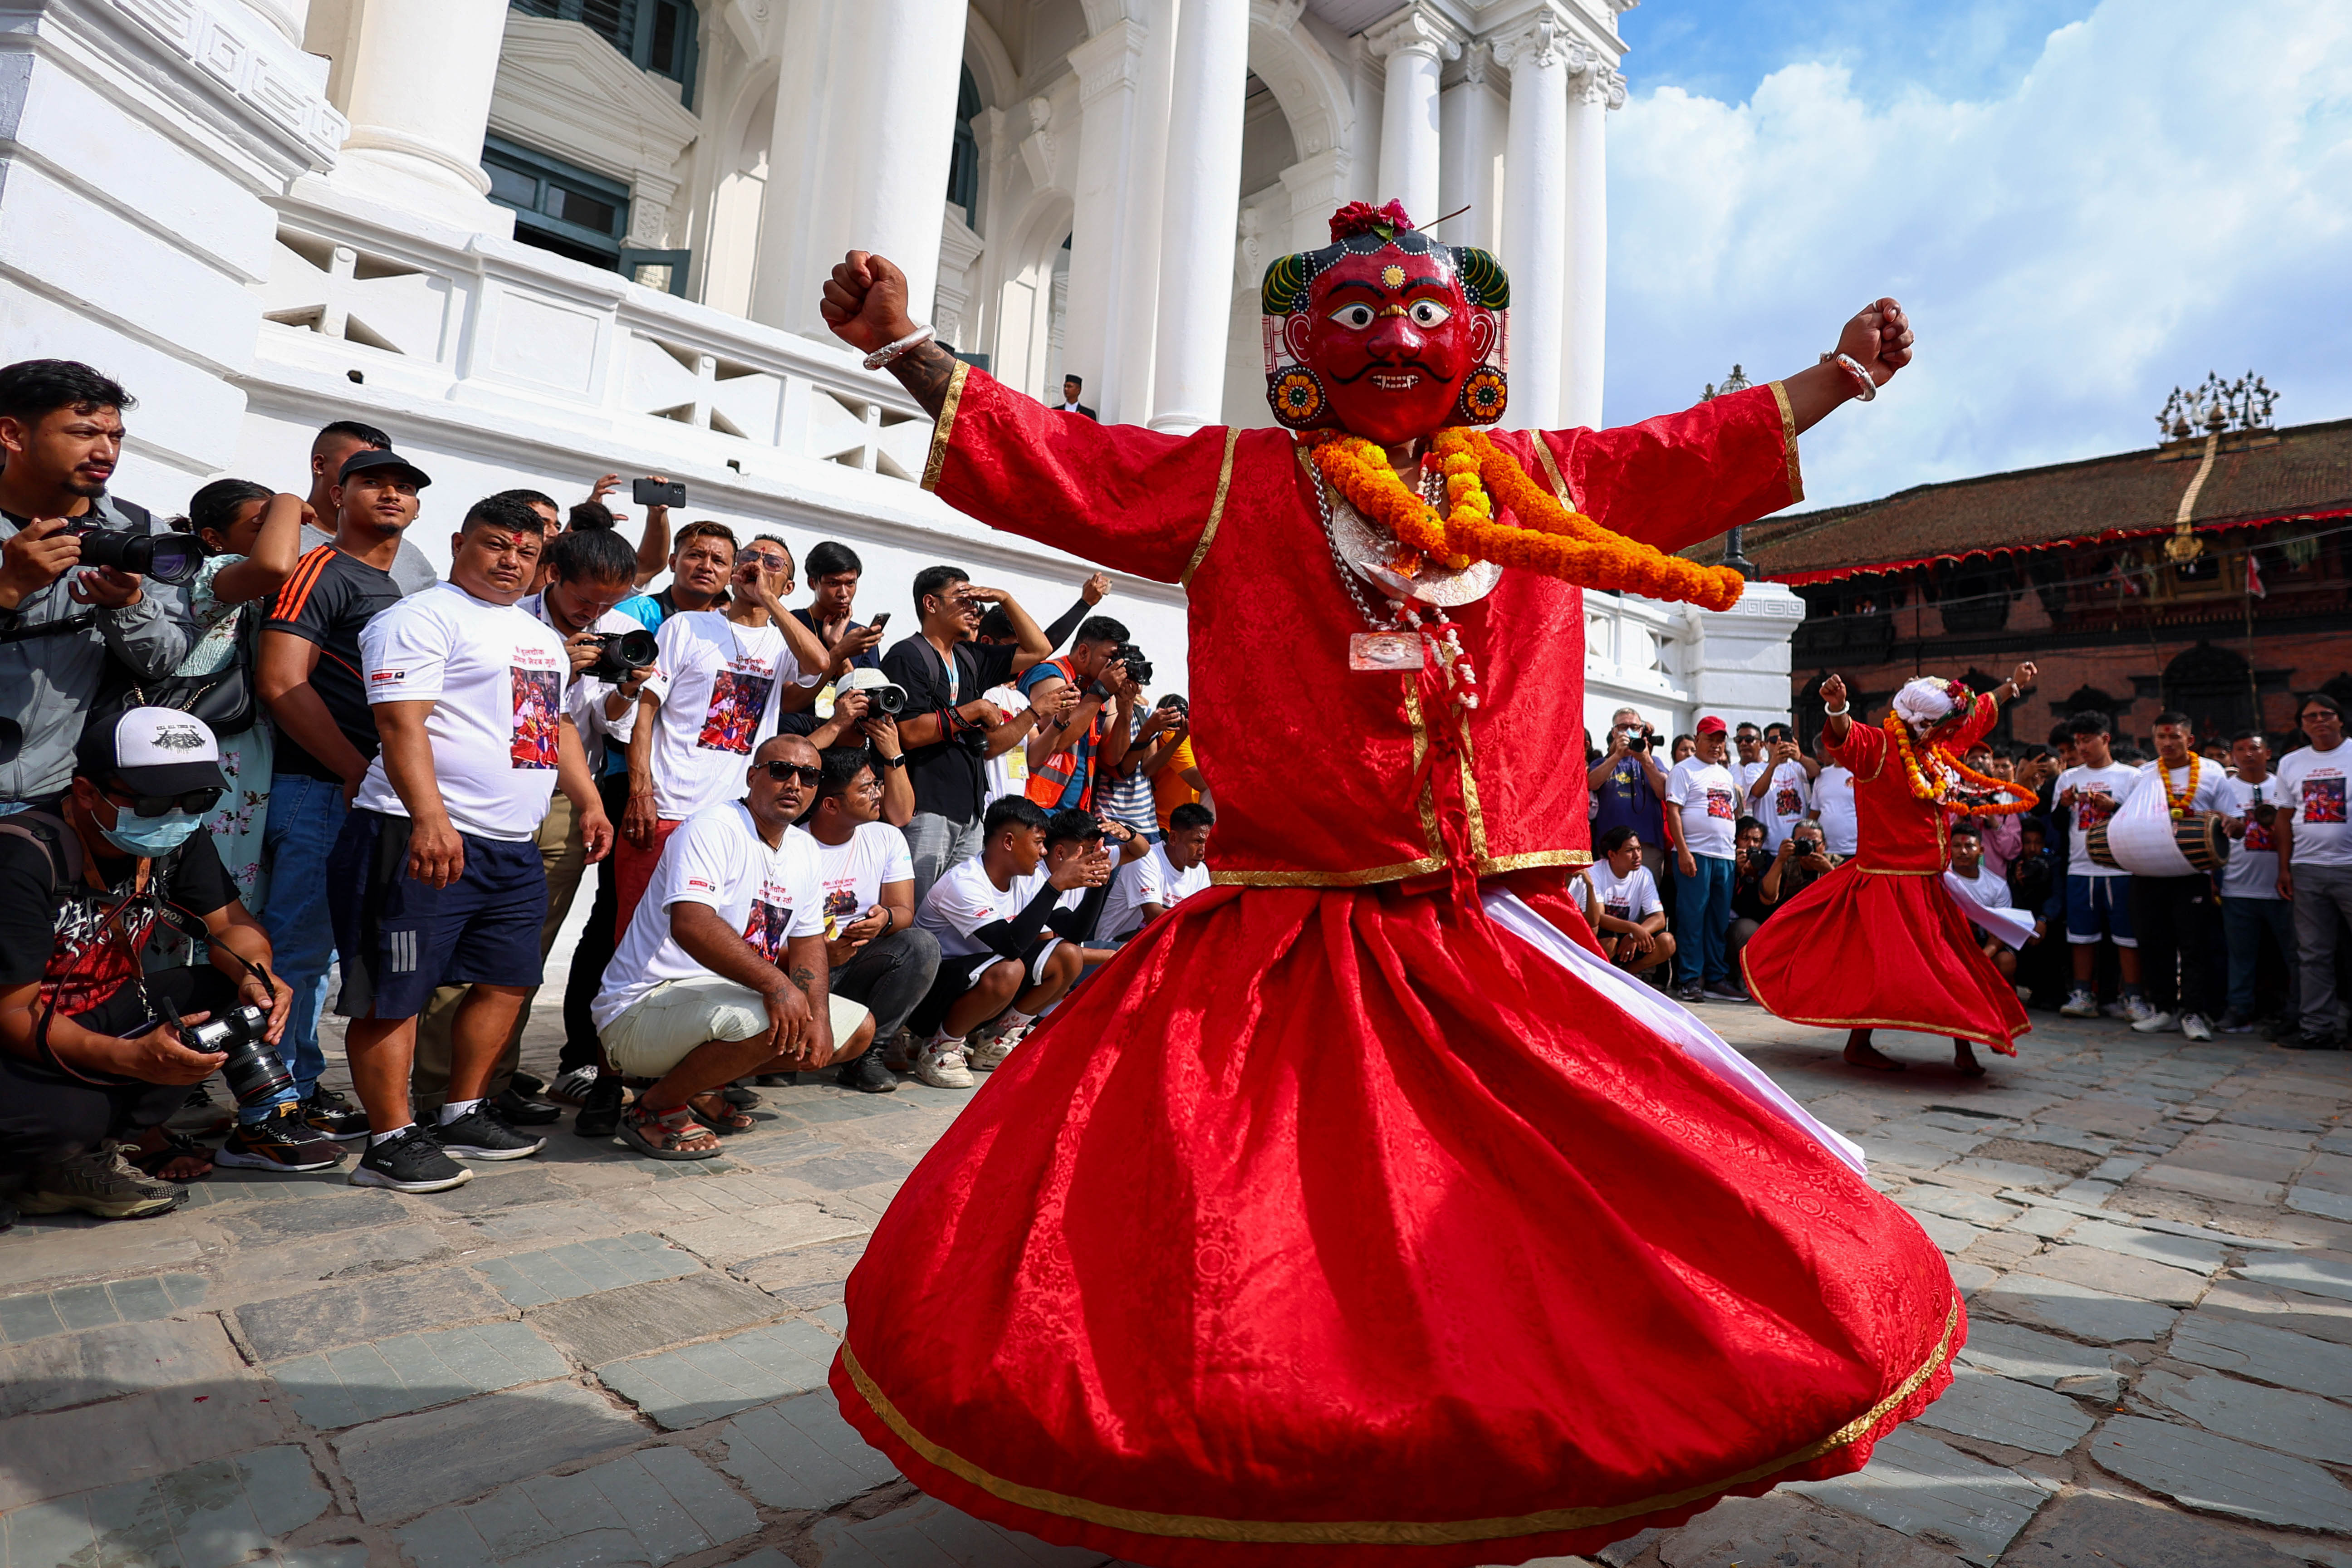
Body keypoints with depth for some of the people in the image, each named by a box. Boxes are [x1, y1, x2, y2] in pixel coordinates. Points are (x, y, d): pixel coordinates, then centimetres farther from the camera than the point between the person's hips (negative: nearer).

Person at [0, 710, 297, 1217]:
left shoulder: (180, 838, -7)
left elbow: (233, 925, -2)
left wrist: (255, 974, -27)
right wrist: (134, 1058, -41)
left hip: (99, 1016, 7)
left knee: (249, 994, -16)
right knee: (64, 1115, -37)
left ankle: (128, 1137, -10)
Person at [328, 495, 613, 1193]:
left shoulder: (540, 633, 21)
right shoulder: (422, 618, -5)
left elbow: (558, 724, 28)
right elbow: (400, 722, -17)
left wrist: (589, 801, 18)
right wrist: (429, 818, -28)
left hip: (516, 847, 9)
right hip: (427, 839, -8)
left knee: (506, 981, 14)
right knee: (394, 993, -1)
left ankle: (463, 1115, 27)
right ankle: (391, 1141, 8)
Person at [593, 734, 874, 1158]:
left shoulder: (804, 850, 10)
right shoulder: (712, 828, -16)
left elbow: (807, 944, 11)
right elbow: (689, 923, -32)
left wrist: (818, 1018, -7)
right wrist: (774, 982, -40)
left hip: (728, 997, 9)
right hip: (645, 1008, -9)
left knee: (858, 1028, 6)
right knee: (771, 1022, -36)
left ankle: (702, 1086, 8)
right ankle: (655, 1107, -9)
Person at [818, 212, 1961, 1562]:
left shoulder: (1546, 481, 16)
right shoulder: (1231, 482, 6)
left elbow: (1703, 455, 29)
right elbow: (1046, 459, 5)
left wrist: (1838, 374, 34)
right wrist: (907, 349, 1)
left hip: (1508, 961, 4)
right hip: (1287, 960, -3)